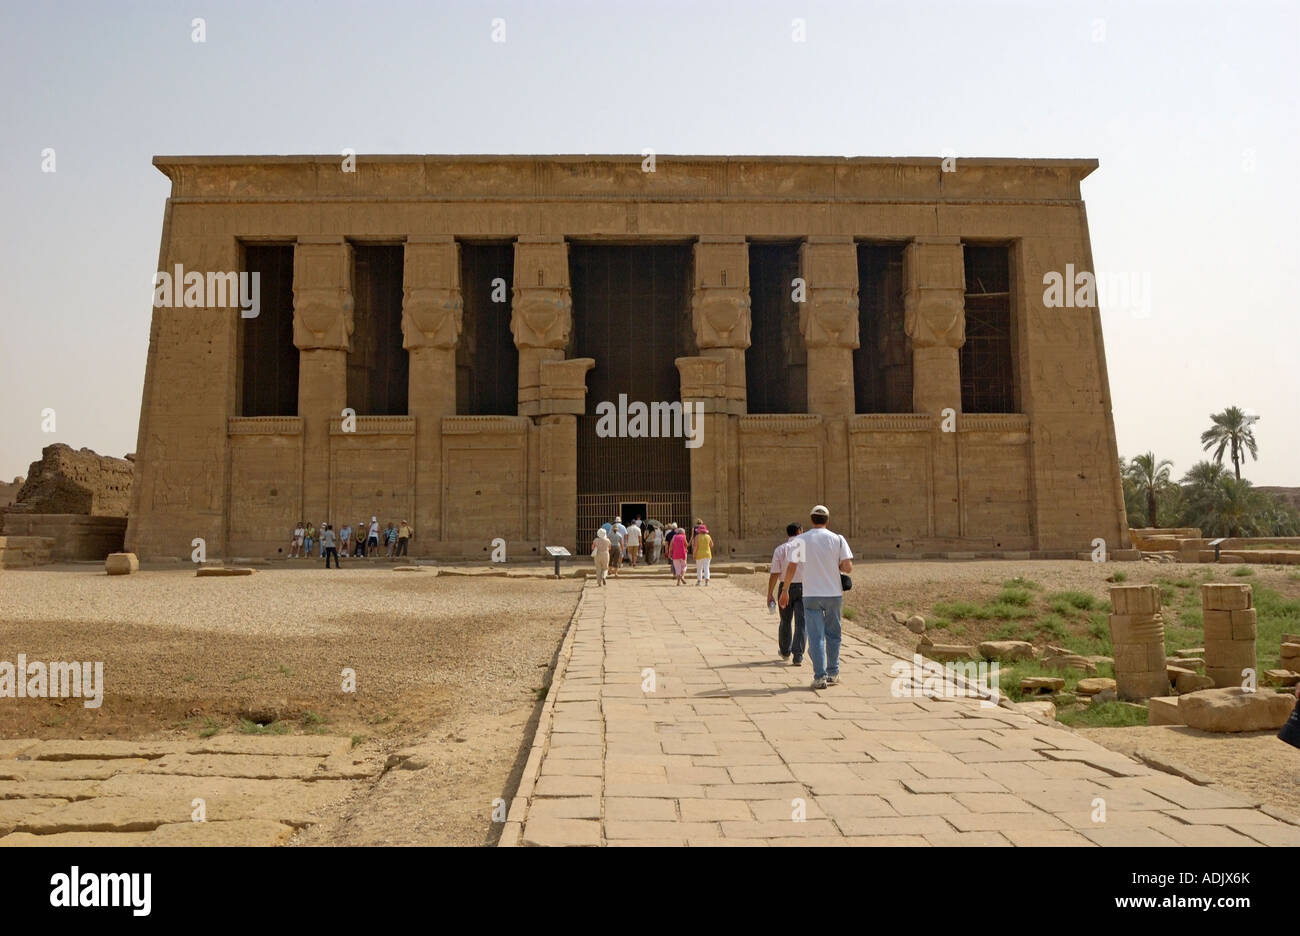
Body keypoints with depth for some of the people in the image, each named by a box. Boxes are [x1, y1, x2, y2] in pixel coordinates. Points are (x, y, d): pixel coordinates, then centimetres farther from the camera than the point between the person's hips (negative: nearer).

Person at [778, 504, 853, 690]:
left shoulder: (800, 540, -2)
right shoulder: (838, 539, -2)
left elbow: (791, 568, -3)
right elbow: (848, 567, -10)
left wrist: (785, 591, 7)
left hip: (811, 595, -1)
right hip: (834, 593, 1)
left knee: (816, 636, 1)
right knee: (833, 634, 16)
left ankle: (820, 677, -6)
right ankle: (833, 673, 24)